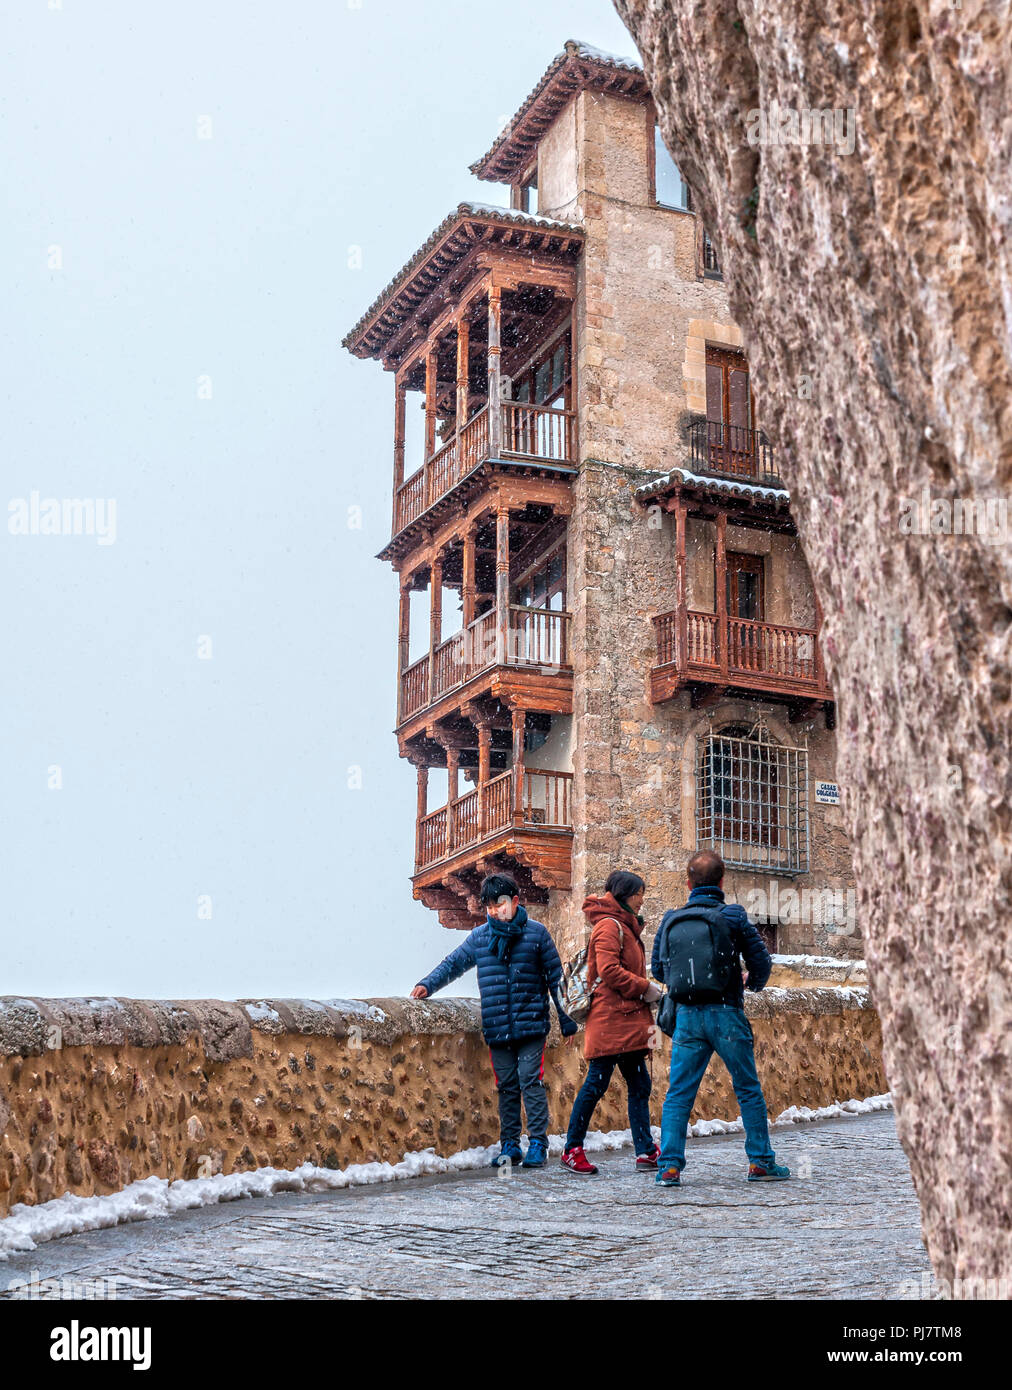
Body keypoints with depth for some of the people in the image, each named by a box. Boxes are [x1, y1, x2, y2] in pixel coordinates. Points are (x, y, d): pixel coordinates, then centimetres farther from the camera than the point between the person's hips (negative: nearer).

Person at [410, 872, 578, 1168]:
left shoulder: (536, 933, 1)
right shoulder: (480, 937, 7)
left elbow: (556, 976, 5)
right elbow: (453, 963, 15)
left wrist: (566, 1020, 5)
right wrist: (427, 985, -2)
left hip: (531, 1025, -3)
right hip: (496, 1029, 3)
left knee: (531, 1082, -7)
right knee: (506, 1087, 7)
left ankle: (538, 1143, 1)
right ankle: (509, 1145, 14)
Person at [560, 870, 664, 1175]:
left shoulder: (625, 927, 22)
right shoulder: (609, 925, -10)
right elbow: (609, 971, -21)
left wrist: (645, 990, 7)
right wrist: (645, 988, -13)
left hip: (628, 1021, 10)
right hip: (610, 1020, -10)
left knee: (639, 1084, 6)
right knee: (597, 1084, -5)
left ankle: (646, 1152, 6)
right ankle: (572, 1150, 3)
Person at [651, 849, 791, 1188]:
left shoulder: (672, 921, 3)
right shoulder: (733, 916, -4)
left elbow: (658, 969, 9)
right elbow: (761, 962, -3)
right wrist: (753, 982, 19)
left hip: (687, 1016, 2)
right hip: (726, 1014, -2)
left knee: (678, 1094, 4)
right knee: (748, 1090, 11)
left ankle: (669, 1165, -4)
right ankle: (760, 1162, 16)